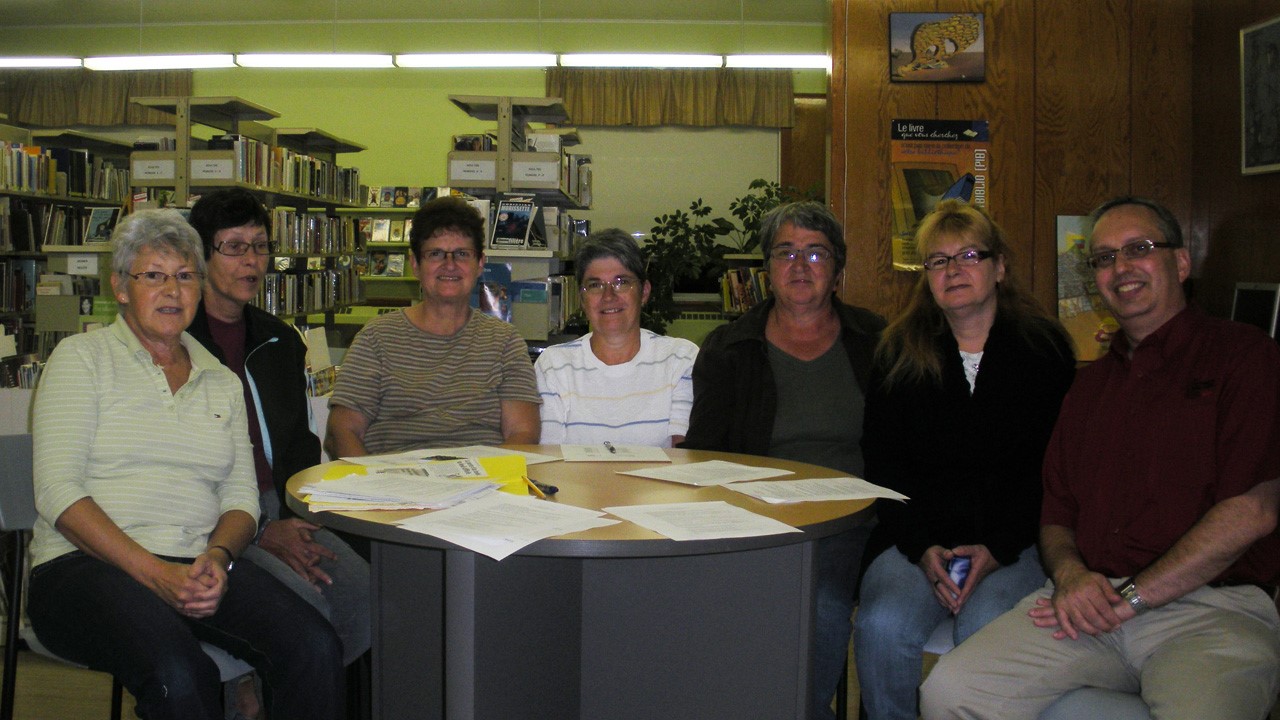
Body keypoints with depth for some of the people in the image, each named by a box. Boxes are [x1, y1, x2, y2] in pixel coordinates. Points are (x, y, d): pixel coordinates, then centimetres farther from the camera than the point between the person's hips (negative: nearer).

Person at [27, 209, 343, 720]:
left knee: (316, 651, -25)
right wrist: (152, 571, -17)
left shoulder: (222, 382, 19)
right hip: (86, 564, -4)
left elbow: (241, 498, 14)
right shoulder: (82, 358, 6)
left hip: (199, 566, 4)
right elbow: (58, 491, -5)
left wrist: (218, 557, -10)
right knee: (177, 673, -37)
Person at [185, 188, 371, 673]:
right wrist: (260, 530, -15)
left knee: (364, 594, -19)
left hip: (279, 509, 6)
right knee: (306, 604, -28)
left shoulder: (280, 341, 17)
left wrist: (293, 520, 0)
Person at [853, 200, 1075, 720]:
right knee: (883, 624, -27)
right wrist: (922, 547, -9)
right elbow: (881, 464, 6)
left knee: (986, 629, -31)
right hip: (917, 536, 1)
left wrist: (998, 549, -11)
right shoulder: (900, 353, 10)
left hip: (1015, 541, -1)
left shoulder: (1045, 349, 6)